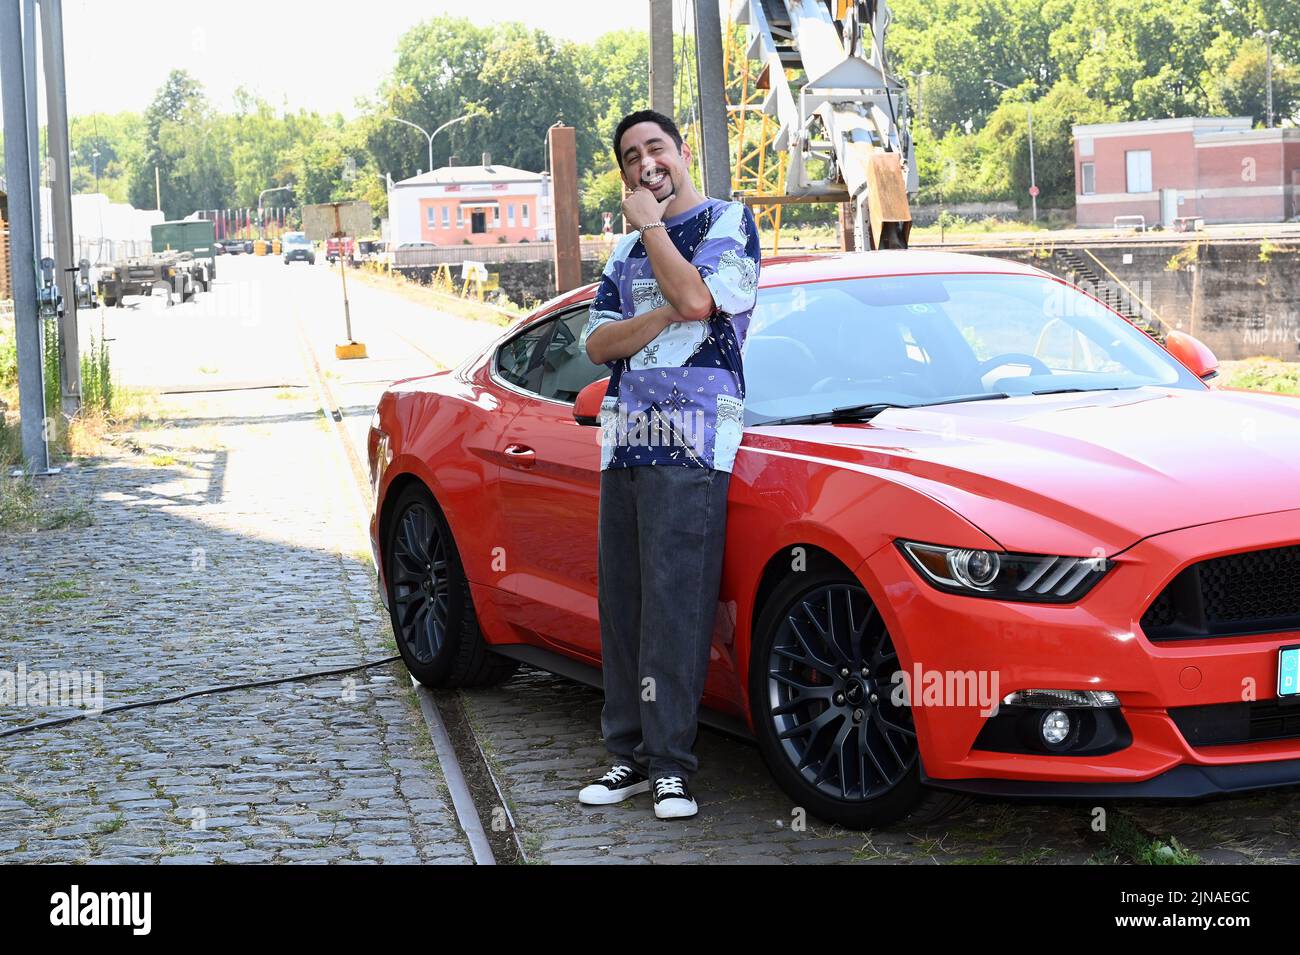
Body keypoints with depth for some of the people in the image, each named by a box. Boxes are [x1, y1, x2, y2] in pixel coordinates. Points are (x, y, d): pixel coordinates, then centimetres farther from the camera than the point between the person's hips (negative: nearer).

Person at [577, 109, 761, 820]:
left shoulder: (729, 222, 3)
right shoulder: (627, 249, 21)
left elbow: (697, 298, -16)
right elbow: (597, 343, 9)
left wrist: (651, 225, -4)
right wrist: (663, 317, -7)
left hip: (691, 444, -7)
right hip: (624, 441, 7)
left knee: (674, 606, -11)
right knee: (620, 605, 6)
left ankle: (671, 762, -7)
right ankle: (631, 753, 13)